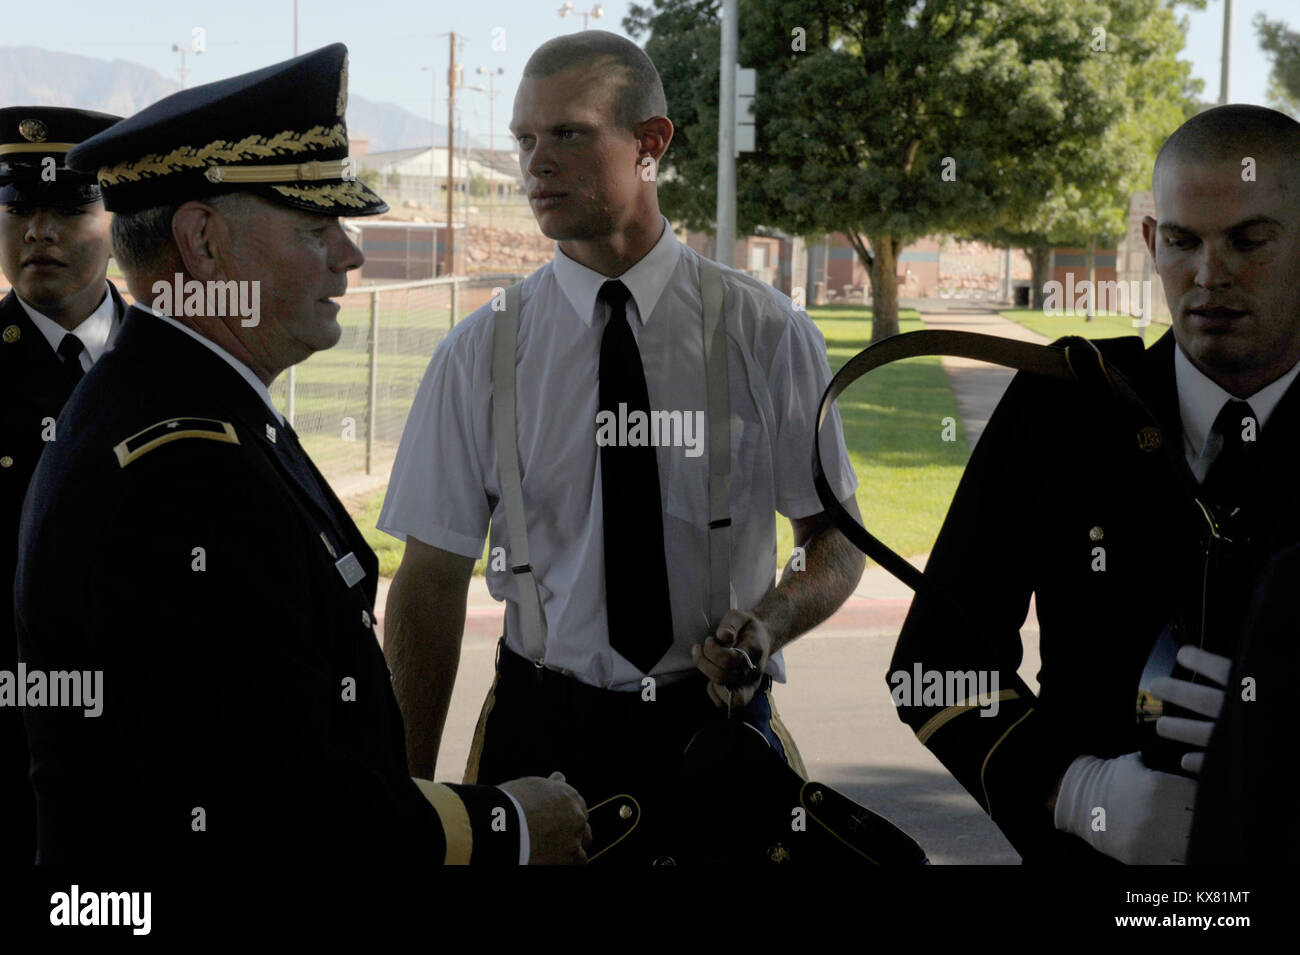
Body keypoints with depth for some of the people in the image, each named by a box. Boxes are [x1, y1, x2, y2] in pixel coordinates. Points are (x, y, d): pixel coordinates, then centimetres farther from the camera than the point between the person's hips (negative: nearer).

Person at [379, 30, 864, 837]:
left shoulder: (767, 333, -3)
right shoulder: (481, 354, -3)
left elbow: (838, 536, 3)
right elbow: (433, 579, -1)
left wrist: (768, 622, -19)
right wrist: (410, 793, -5)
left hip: (718, 724, 0)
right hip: (542, 729, 0)